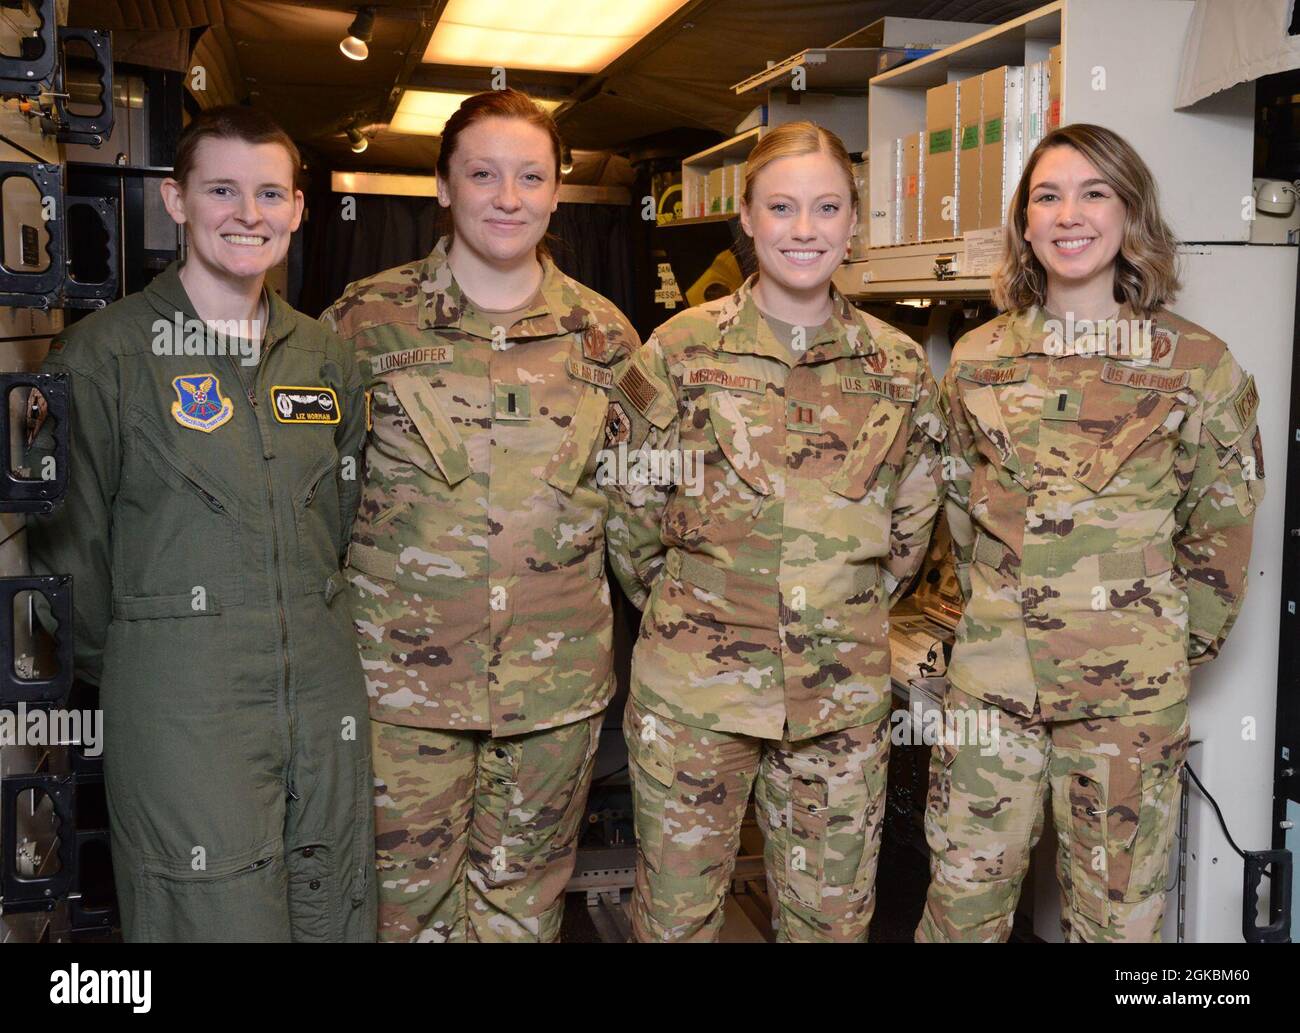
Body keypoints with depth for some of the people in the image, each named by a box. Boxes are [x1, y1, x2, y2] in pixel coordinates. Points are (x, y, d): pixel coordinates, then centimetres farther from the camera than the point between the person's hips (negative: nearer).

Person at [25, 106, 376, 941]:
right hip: (181, 712, -5)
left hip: (327, 701, 5)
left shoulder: (327, 356, 10)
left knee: (340, 918, 14)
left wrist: (319, 638, 14)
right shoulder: (103, 355, -5)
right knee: (217, 919, 2)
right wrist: (124, 674, 3)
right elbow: (68, 542, -2)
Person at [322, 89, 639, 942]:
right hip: (405, 675, -2)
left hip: (560, 680, 2)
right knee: (410, 901, 9)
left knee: (525, 900, 16)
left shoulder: (603, 333, 3)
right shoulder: (366, 320, -3)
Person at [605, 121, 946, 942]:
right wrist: (686, 606, 5)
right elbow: (629, 507, 2)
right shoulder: (682, 349, -4)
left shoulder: (900, 366, 3)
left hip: (844, 690, 2)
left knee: (834, 918, 14)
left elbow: (911, 520, 13)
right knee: (676, 914, 11)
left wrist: (847, 610, 10)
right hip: (695, 686, -1)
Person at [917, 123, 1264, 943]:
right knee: (963, 896, 10)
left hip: (1131, 692, -1)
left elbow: (1222, 530, 3)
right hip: (993, 676, 2)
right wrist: (1003, 616, 9)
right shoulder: (978, 360, 4)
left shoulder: (1199, 365, -3)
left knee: (1117, 913, 12)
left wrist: (1175, 652, 2)